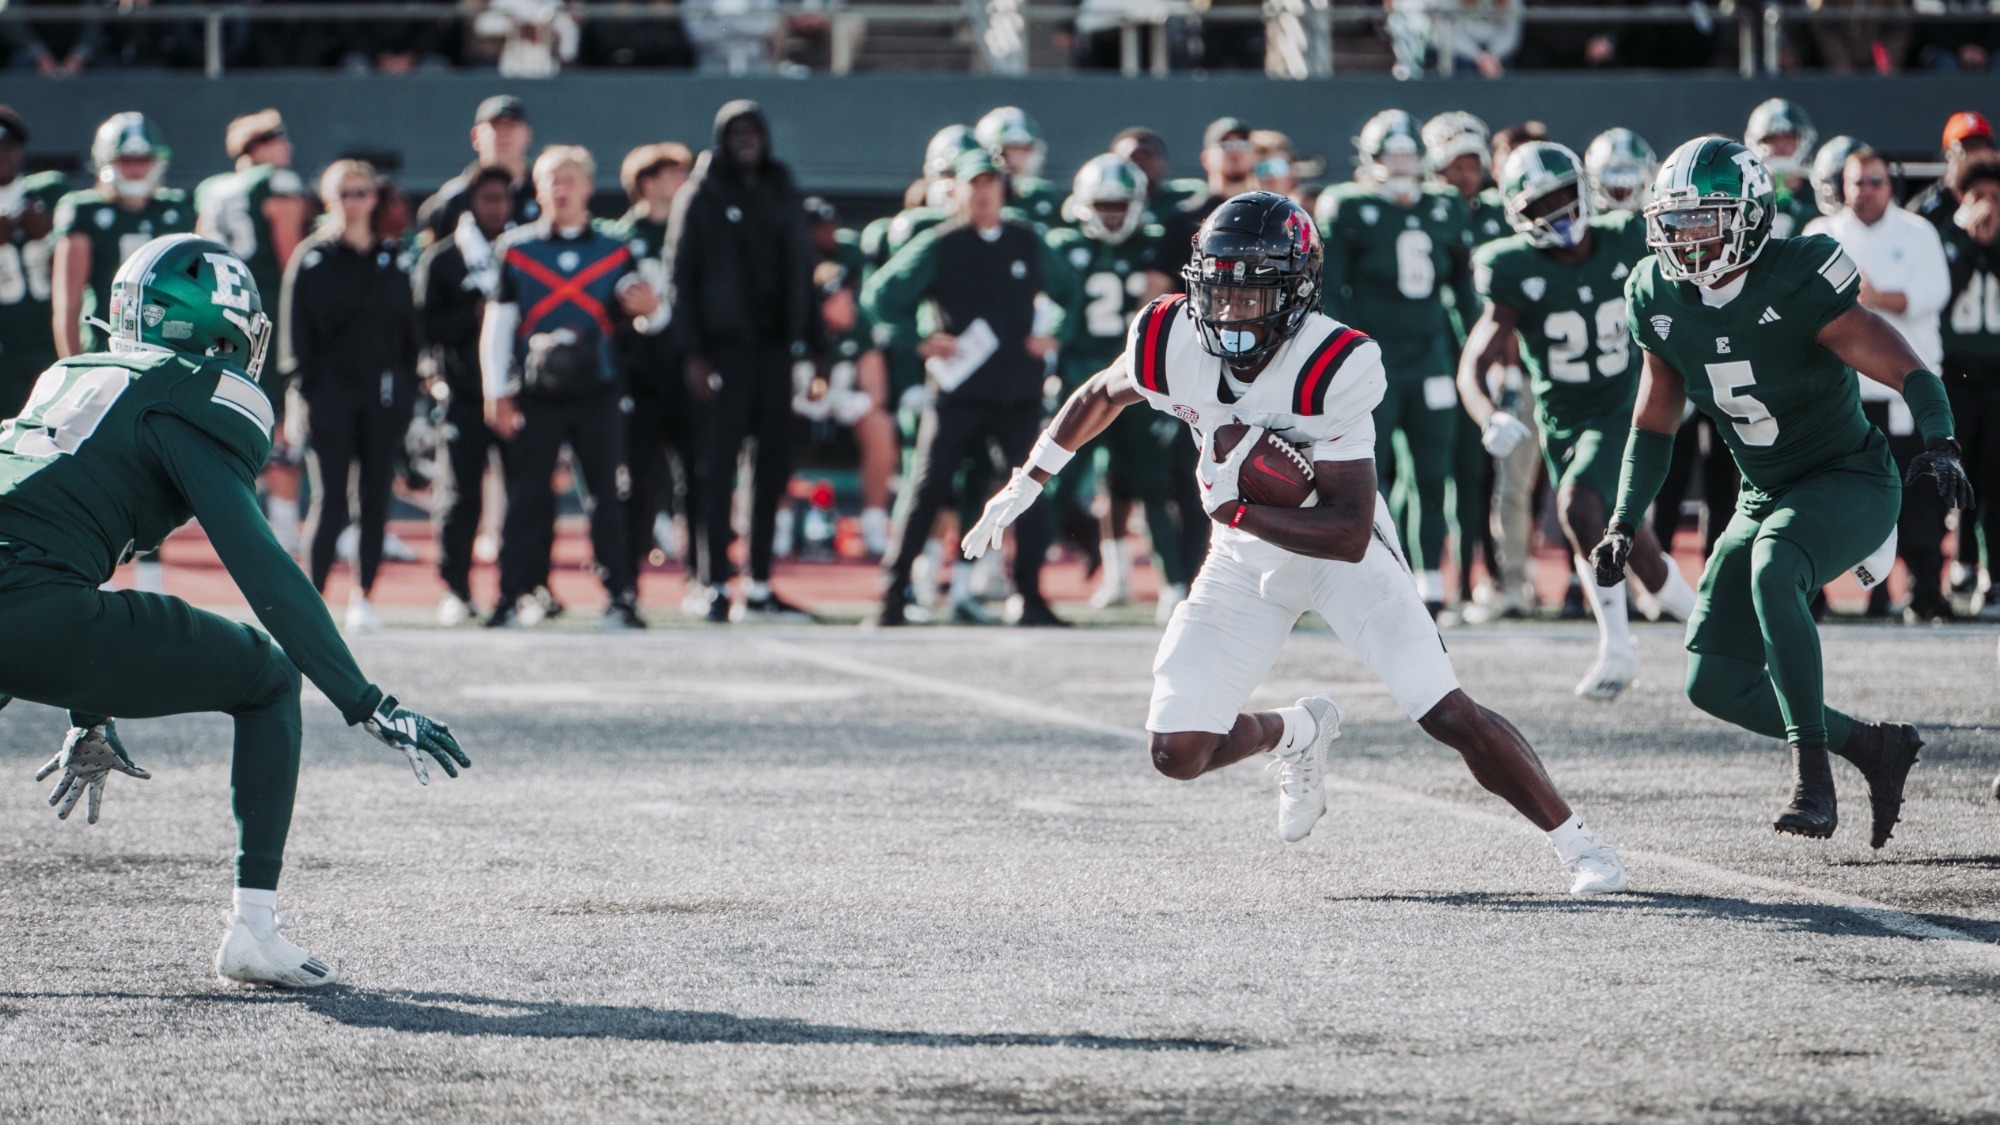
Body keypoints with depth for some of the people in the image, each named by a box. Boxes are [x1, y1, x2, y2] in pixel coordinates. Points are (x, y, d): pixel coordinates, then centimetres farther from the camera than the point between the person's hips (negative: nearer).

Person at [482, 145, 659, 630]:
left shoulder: (614, 252, 9)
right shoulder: (514, 250, 6)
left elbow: (642, 321, 8)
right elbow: (495, 325, 4)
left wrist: (650, 310, -16)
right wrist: (497, 394, -2)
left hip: (599, 394, 1)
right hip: (535, 395, -1)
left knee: (609, 497, -2)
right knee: (526, 498, 0)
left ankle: (621, 597, 2)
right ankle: (513, 597, 4)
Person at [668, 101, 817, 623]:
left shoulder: (784, 196, 15)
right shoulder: (701, 198, 1)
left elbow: (800, 272, 17)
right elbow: (682, 276, -2)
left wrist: (803, 341, 7)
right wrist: (692, 353, -10)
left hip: (775, 345, 5)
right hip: (725, 345, -5)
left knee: (774, 463, 4)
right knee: (720, 466, -5)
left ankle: (760, 587, 10)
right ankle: (716, 587, -4)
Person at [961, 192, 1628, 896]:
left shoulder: (1333, 369, -30)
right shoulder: (1172, 343, -18)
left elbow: (1350, 535, -31)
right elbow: (1101, 395, 8)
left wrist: (1237, 510, -35)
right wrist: (1026, 483, 15)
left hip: (1340, 549, -4)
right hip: (1245, 563, 4)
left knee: (1448, 715, -15)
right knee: (1178, 752, -4)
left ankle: (1575, 843, 2)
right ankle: (1297, 733, 29)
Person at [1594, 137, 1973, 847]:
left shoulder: (1797, 283, -21)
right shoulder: (1661, 301, -2)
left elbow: (1910, 374, -22)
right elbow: (1653, 424, 11)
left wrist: (1939, 444, -41)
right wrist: (1624, 523, 2)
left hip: (1851, 482, -7)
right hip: (1766, 496, 7)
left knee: (1771, 570, -38)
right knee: (1714, 684, -1)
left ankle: (1812, 774, -34)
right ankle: (1872, 747, 18)